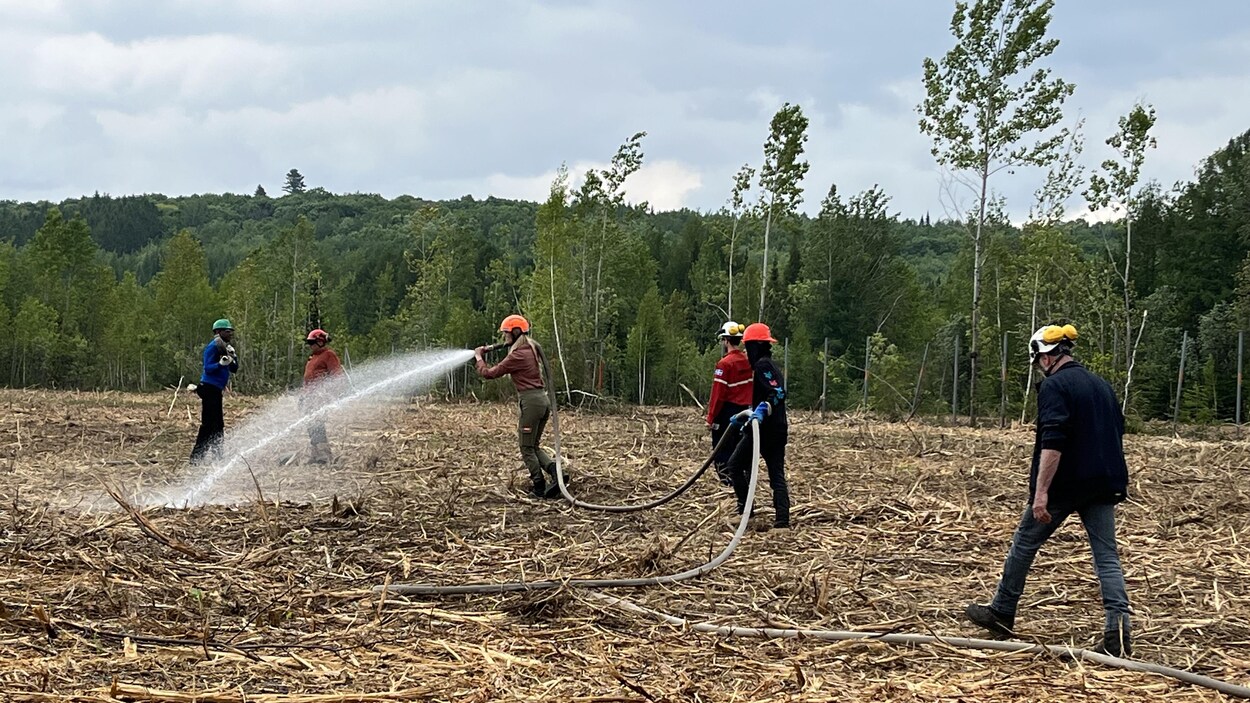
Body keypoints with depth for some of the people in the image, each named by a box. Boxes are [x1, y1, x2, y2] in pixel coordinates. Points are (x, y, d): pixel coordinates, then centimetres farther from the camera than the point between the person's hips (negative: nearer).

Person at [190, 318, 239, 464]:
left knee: (218, 425, 15)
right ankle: (196, 457, -12)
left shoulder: (225, 347, 17)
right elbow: (208, 368, -17)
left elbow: (234, 369, 16)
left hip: (216, 390, 10)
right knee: (208, 424, -12)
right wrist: (221, 364, -33)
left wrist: (233, 358, -2)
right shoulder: (213, 347, -10)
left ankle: (217, 456, 23)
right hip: (210, 388, -10)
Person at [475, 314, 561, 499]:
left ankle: (539, 488, 1)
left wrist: (478, 357, 9)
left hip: (531, 401, -9)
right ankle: (554, 470, -6)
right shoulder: (532, 350, 15)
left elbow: (489, 373, -7)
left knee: (527, 448, 2)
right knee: (534, 446, 15)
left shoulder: (517, 355, -12)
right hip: (543, 399, 9)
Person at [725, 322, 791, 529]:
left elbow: (778, 394, -24)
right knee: (777, 475, 6)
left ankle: (745, 510, 2)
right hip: (778, 429, 9)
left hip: (764, 429, -9)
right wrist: (746, 414, 34)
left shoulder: (762, 365, -10)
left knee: (735, 465, 5)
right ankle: (782, 520, -3)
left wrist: (762, 411, -39)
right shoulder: (771, 366, 21)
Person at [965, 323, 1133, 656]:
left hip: (1063, 485, -6)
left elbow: (1052, 442, -22)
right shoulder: (1102, 385, 15)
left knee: (1025, 544, 11)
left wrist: (1041, 492, -25)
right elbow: (1117, 433, 23)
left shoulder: (1054, 385, -11)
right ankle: (1119, 630, -11)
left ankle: (1001, 613, 23)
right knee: (1107, 556, 2)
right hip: (1103, 485, 7)